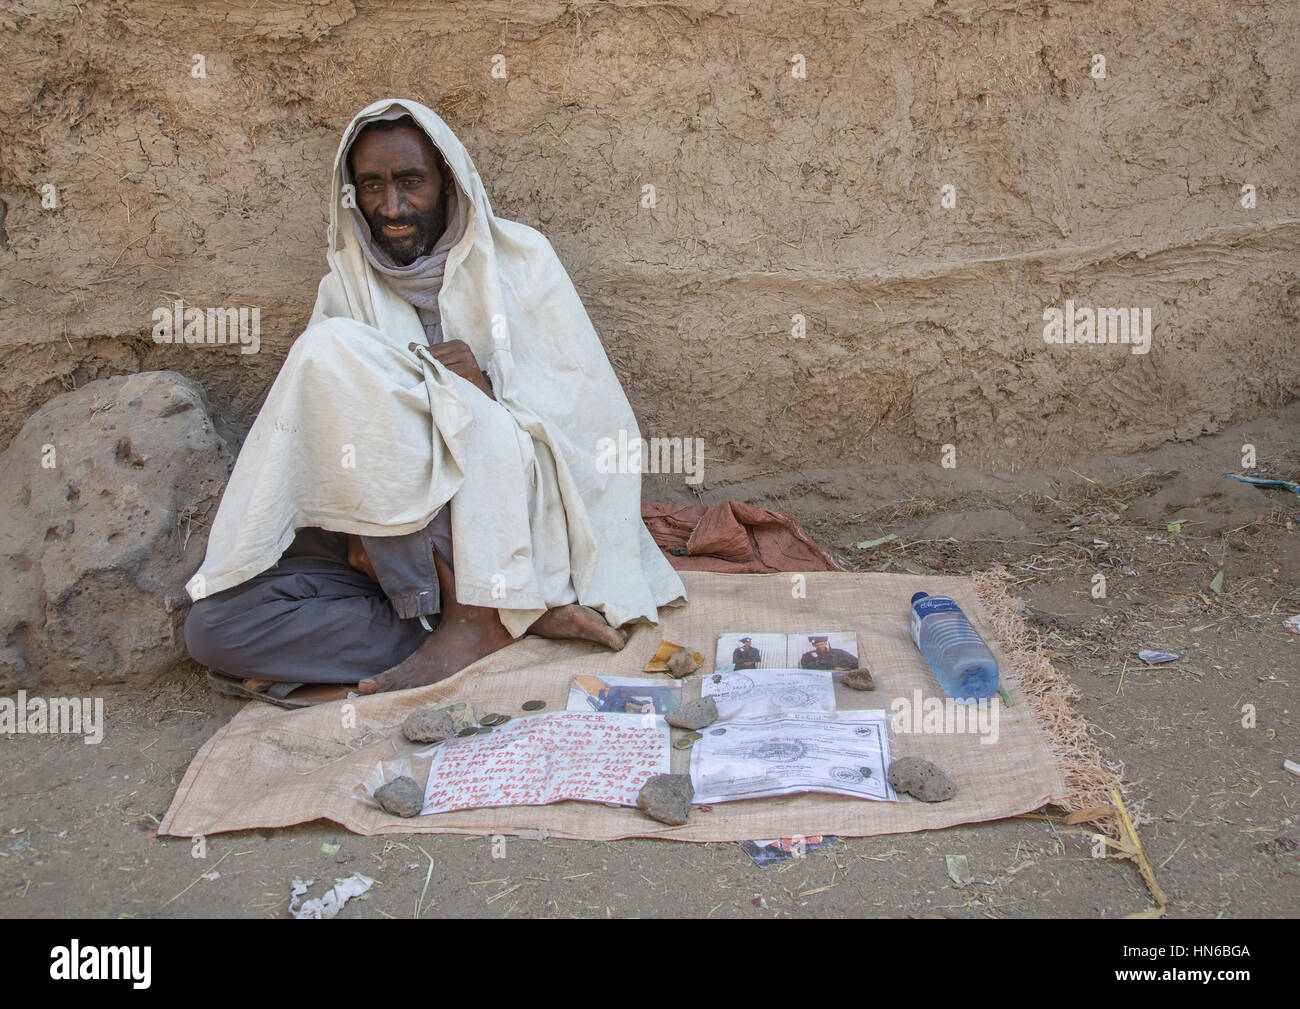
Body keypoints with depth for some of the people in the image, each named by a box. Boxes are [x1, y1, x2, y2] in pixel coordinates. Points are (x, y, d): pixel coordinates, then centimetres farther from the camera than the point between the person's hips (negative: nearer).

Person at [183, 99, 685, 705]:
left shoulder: (518, 259, 5)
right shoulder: (346, 287, 12)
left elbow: (582, 410, -2)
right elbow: (322, 430, 3)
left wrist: (489, 392, -21)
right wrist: (367, 529, -16)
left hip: (512, 510, -4)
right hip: (388, 534, 4)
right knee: (213, 624, -21)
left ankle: (472, 614, -25)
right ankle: (508, 611, -24)